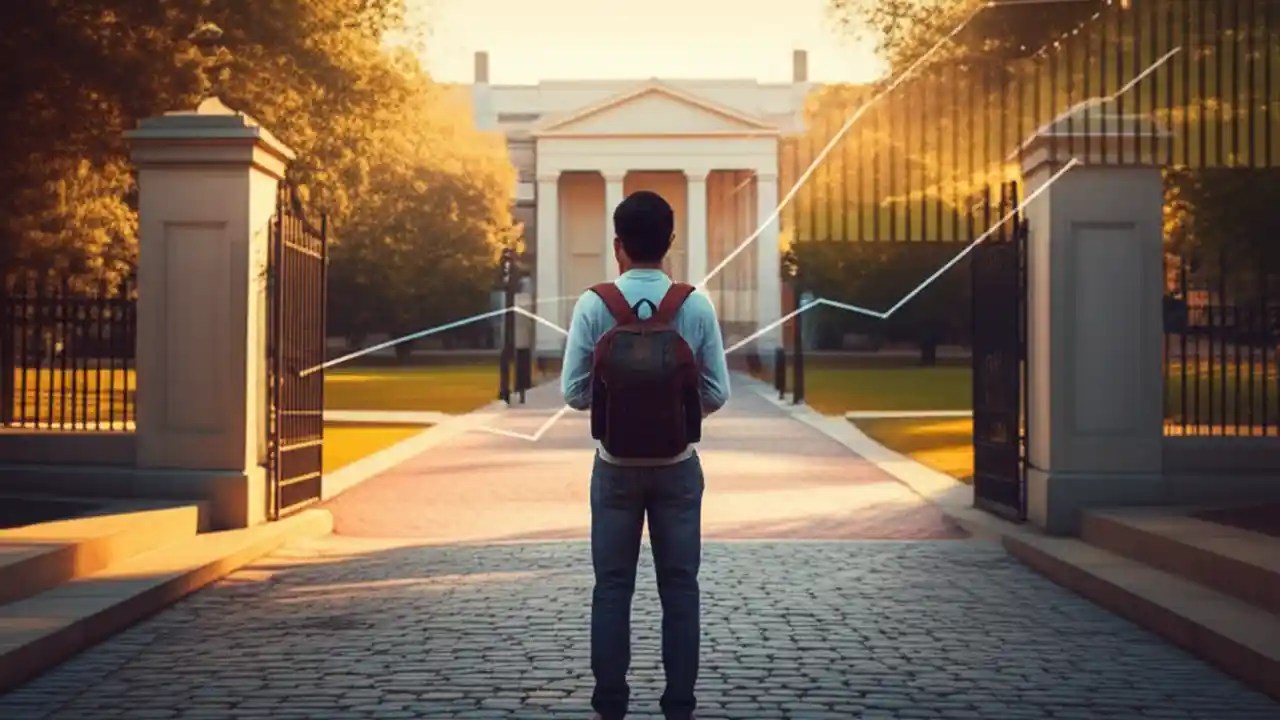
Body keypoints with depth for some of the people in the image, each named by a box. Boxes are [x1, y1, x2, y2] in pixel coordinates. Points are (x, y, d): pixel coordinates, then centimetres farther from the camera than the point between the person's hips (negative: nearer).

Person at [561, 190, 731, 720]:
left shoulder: (594, 305, -10)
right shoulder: (696, 306, -7)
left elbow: (574, 392, -8)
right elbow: (716, 394, -4)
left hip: (616, 465, 0)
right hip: (677, 466, 1)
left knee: (613, 586, 8)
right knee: (679, 586, 8)